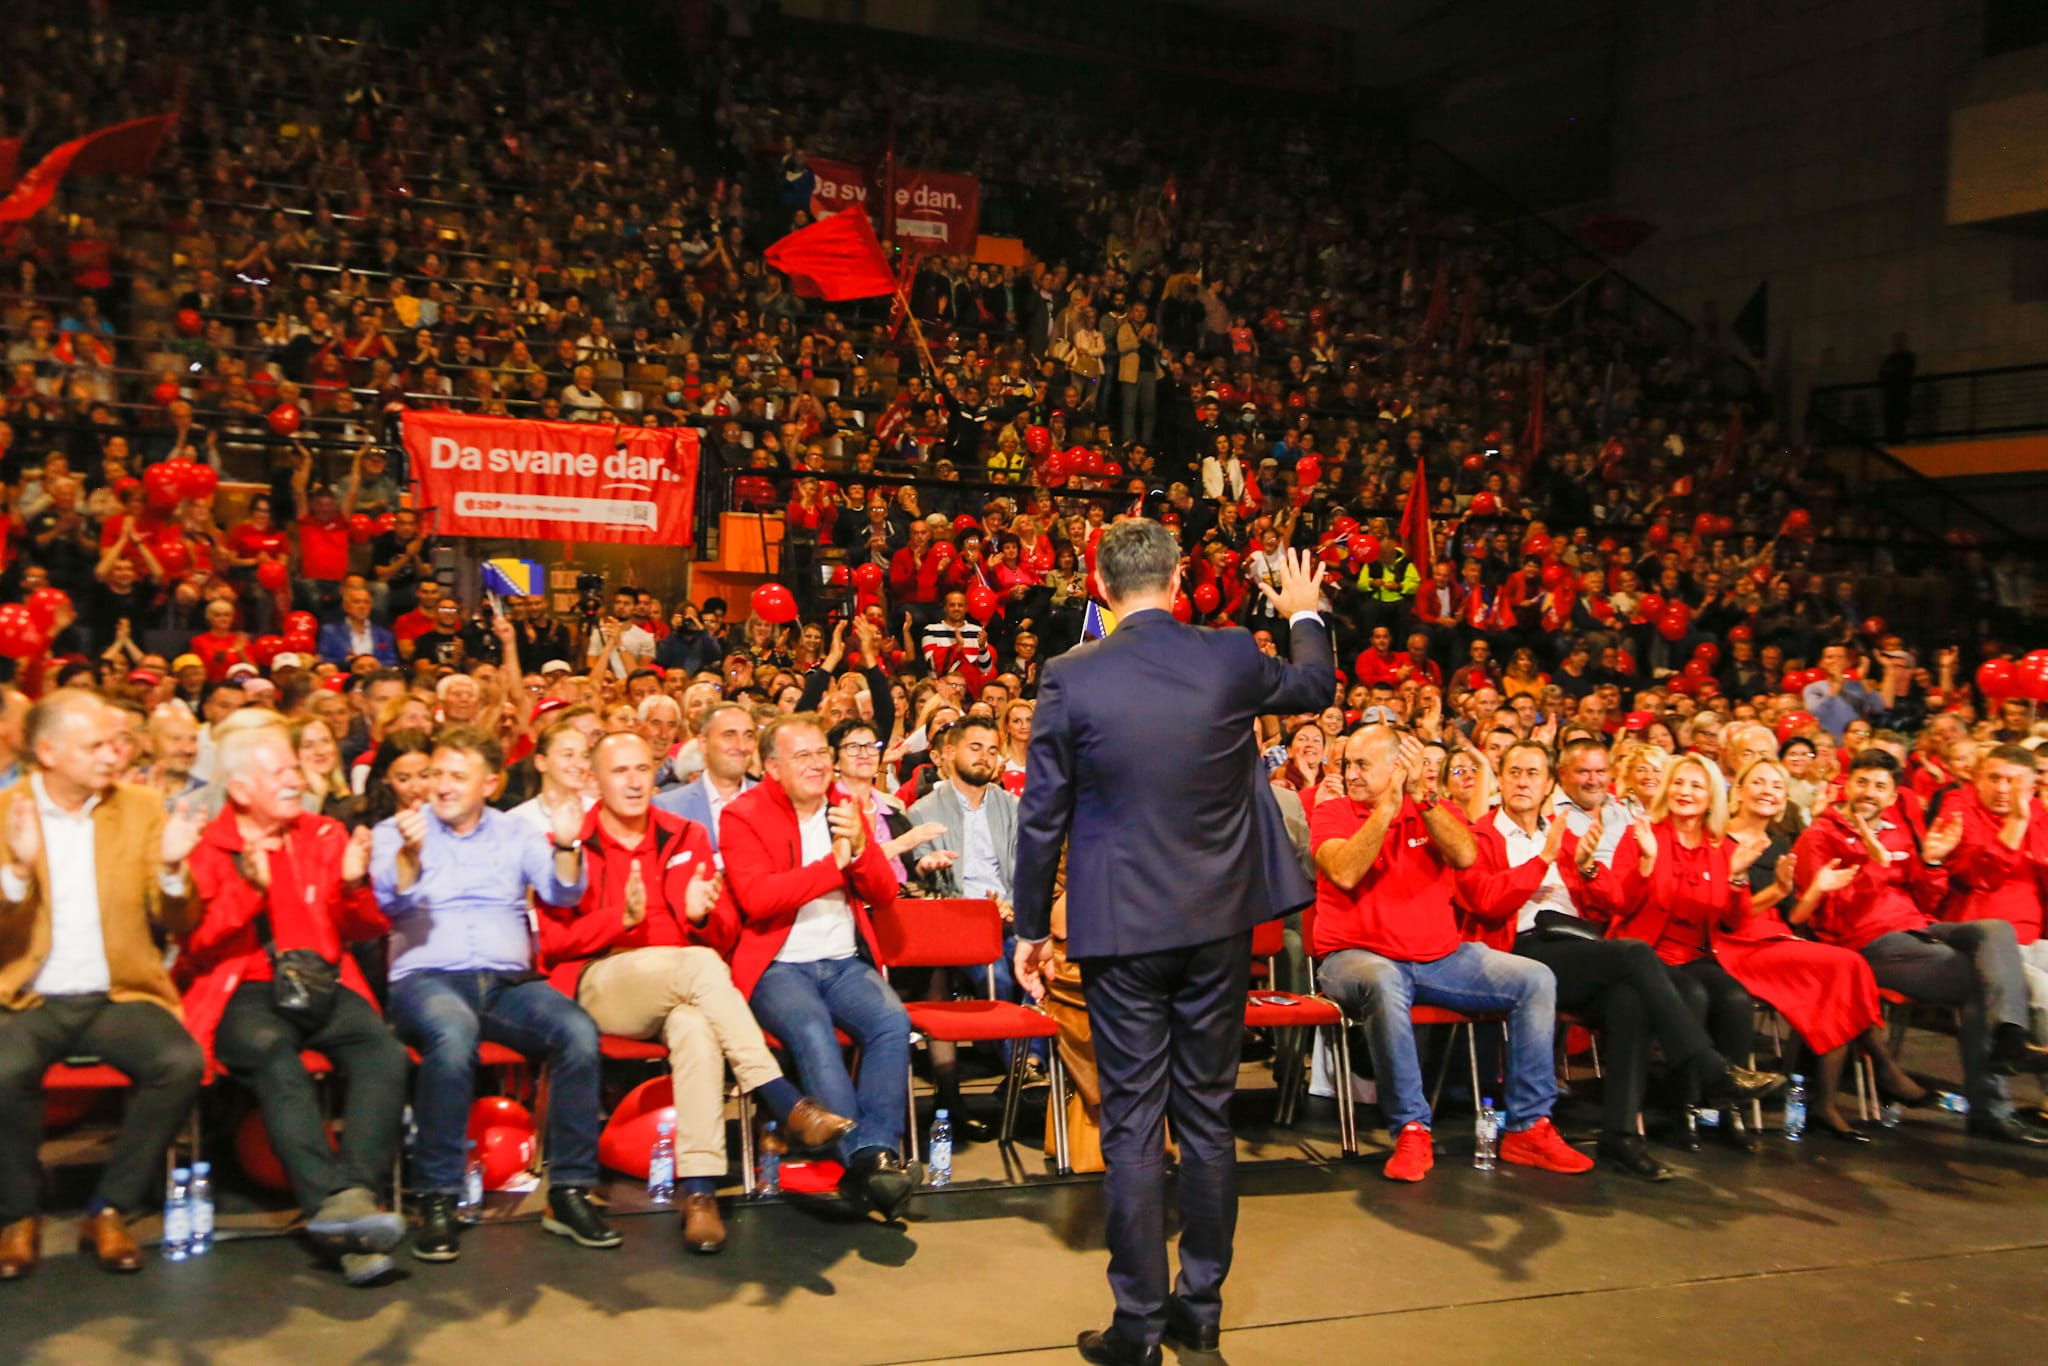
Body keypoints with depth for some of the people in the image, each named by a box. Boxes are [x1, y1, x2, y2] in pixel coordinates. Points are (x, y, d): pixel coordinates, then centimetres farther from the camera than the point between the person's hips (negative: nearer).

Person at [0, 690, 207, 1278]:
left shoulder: (141, 807, 6)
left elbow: (177, 924, 4)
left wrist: (171, 869, -17)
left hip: (117, 996, 1)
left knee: (182, 1063, -27)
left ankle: (110, 1212, -6)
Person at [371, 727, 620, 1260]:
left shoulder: (514, 832, 19)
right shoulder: (395, 832, 13)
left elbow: (563, 893, 5)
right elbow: (392, 899, -6)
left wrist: (565, 846, -16)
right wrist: (410, 852, -28)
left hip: (509, 981, 3)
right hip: (427, 977, -2)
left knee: (579, 1031, -28)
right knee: (453, 1033, -39)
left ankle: (569, 1192, -18)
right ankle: (437, 1199, -28)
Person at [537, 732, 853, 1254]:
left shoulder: (686, 837, 16)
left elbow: (726, 935, 11)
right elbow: (554, 941, -3)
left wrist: (702, 915, -13)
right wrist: (621, 917, -20)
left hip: (678, 989, 3)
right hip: (599, 986, -2)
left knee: (695, 1025, -35)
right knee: (698, 964, -33)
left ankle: (699, 1188, -37)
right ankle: (783, 1101, -32)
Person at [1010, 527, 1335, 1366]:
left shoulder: (1070, 678, -10)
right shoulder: (1233, 659, -5)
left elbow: (1042, 816, -5)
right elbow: (1316, 685, 17)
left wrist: (1031, 927, 7)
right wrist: (1304, 614, 37)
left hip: (1121, 925, -2)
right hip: (1219, 920, 3)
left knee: (1132, 1125, 6)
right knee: (1208, 1116, 14)